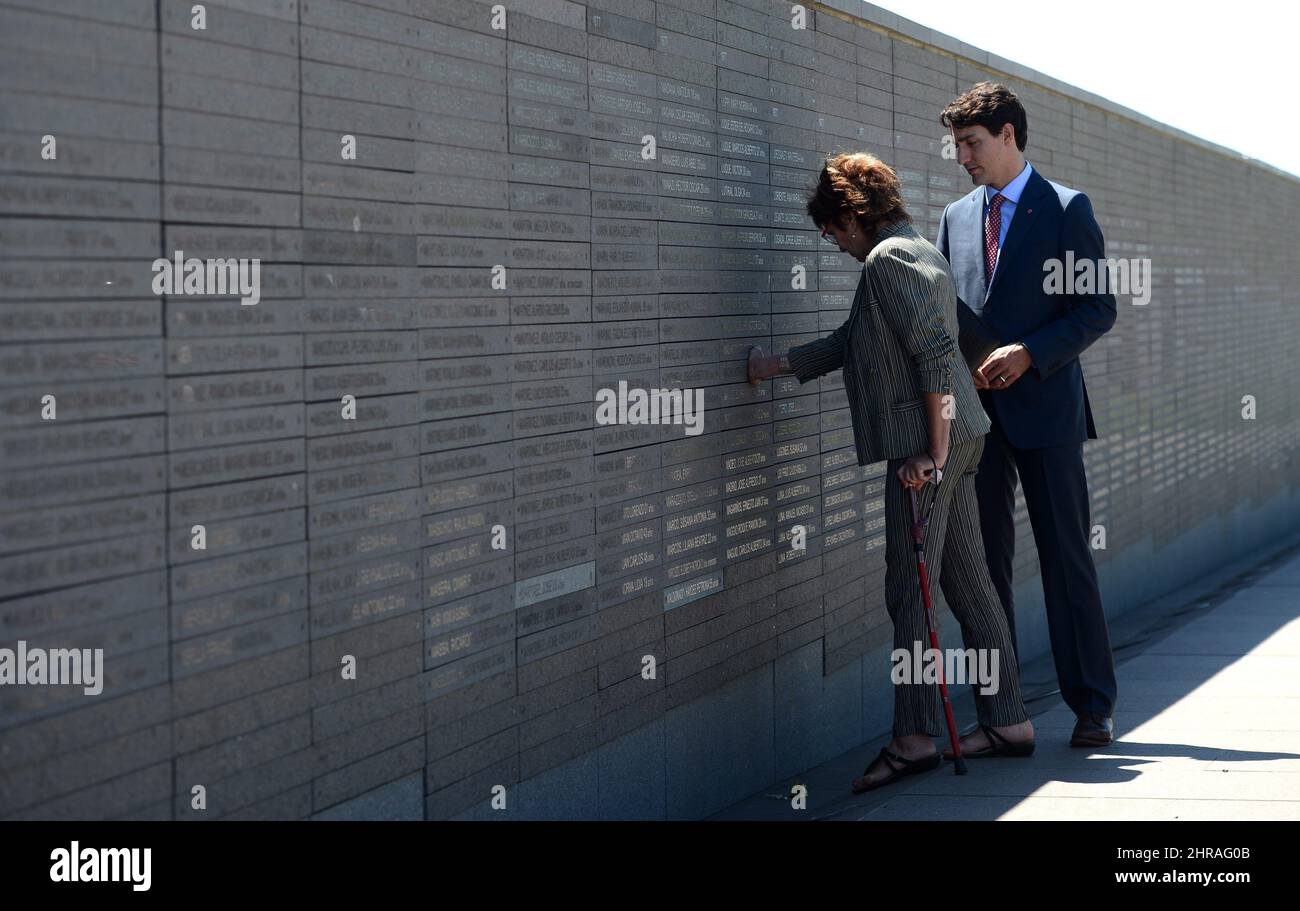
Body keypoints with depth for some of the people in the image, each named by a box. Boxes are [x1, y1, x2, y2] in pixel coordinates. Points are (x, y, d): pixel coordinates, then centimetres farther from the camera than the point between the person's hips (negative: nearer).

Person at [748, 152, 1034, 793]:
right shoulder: (917, 252, 21)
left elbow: (935, 352, -20)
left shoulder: (887, 258, -11)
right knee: (968, 584, 12)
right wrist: (775, 366, 26)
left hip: (925, 443, -10)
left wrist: (933, 451, -21)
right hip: (953, 439, 10)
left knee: (910, 590, -6)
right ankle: (1008, 722, 16)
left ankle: (914, 738, -4)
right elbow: (849, 344, 26)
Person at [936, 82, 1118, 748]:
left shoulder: (1067, 209, 0)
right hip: (974, 411, 5)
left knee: (1066, 557, 0)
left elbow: (1098, 308, -4)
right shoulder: (956, 218, 15)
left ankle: (1092, 706, 8)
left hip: (1044, 406, -4)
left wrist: (1028, 353, -16)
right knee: (984, 563, 4)